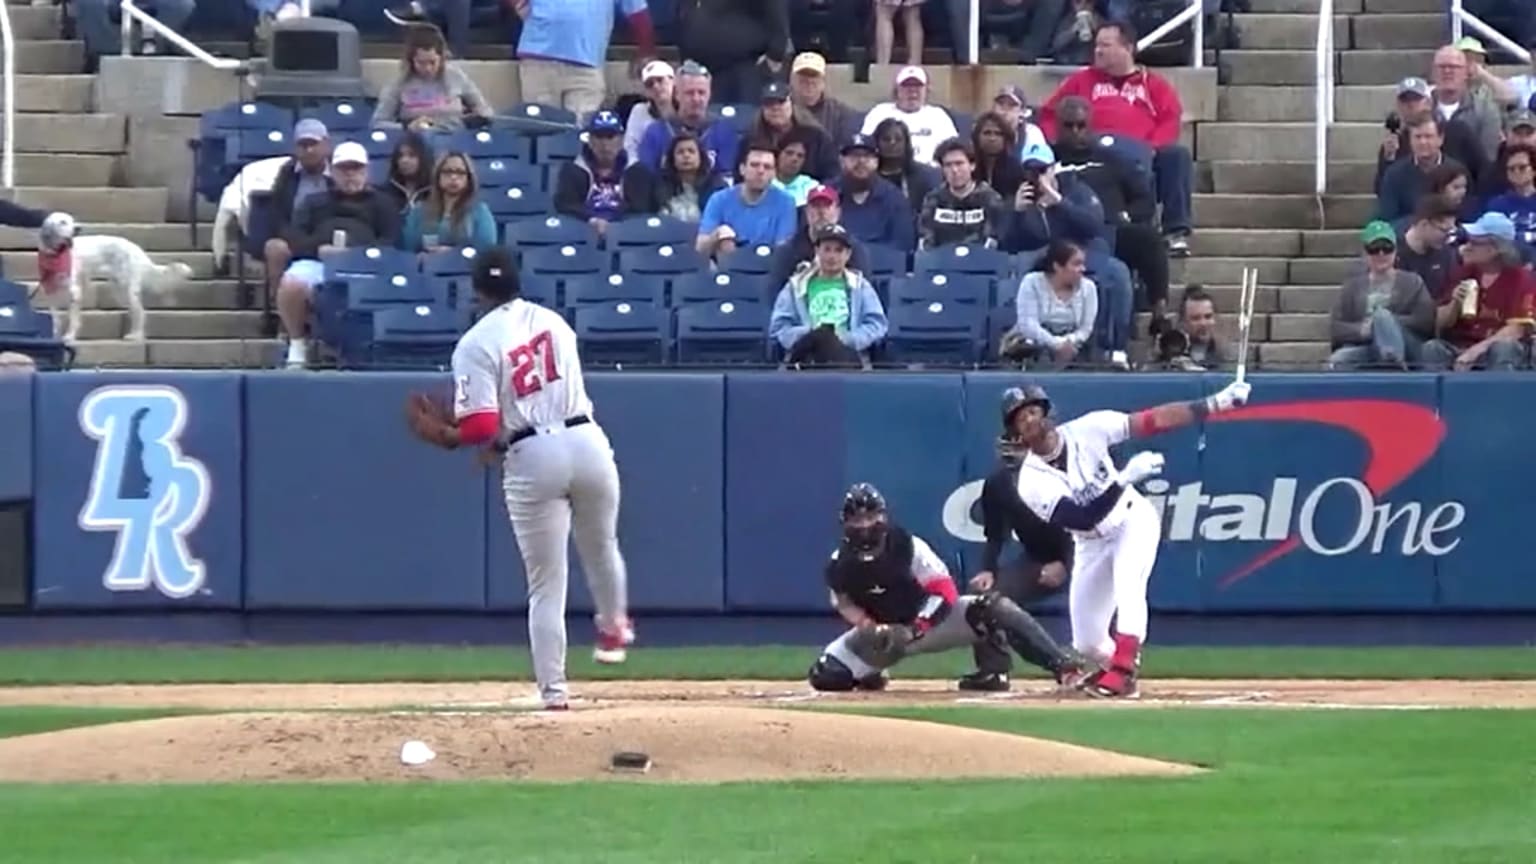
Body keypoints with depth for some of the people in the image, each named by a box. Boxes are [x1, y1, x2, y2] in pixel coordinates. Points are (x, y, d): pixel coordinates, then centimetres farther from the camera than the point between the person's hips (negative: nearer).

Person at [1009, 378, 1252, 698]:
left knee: (1127, 584, -32)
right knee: (1087, 644, 2)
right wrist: (1125, 477, -39)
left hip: (1133, 519, -2)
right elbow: (1083, 517, -30)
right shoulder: (1032, 480, -20)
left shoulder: (1085, 430, -15)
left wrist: (1214, 404, -25)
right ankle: (1121, 667, 32)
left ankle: (1122, 669, -34)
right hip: (1092, 544, 2)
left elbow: (1152, 421, -17)